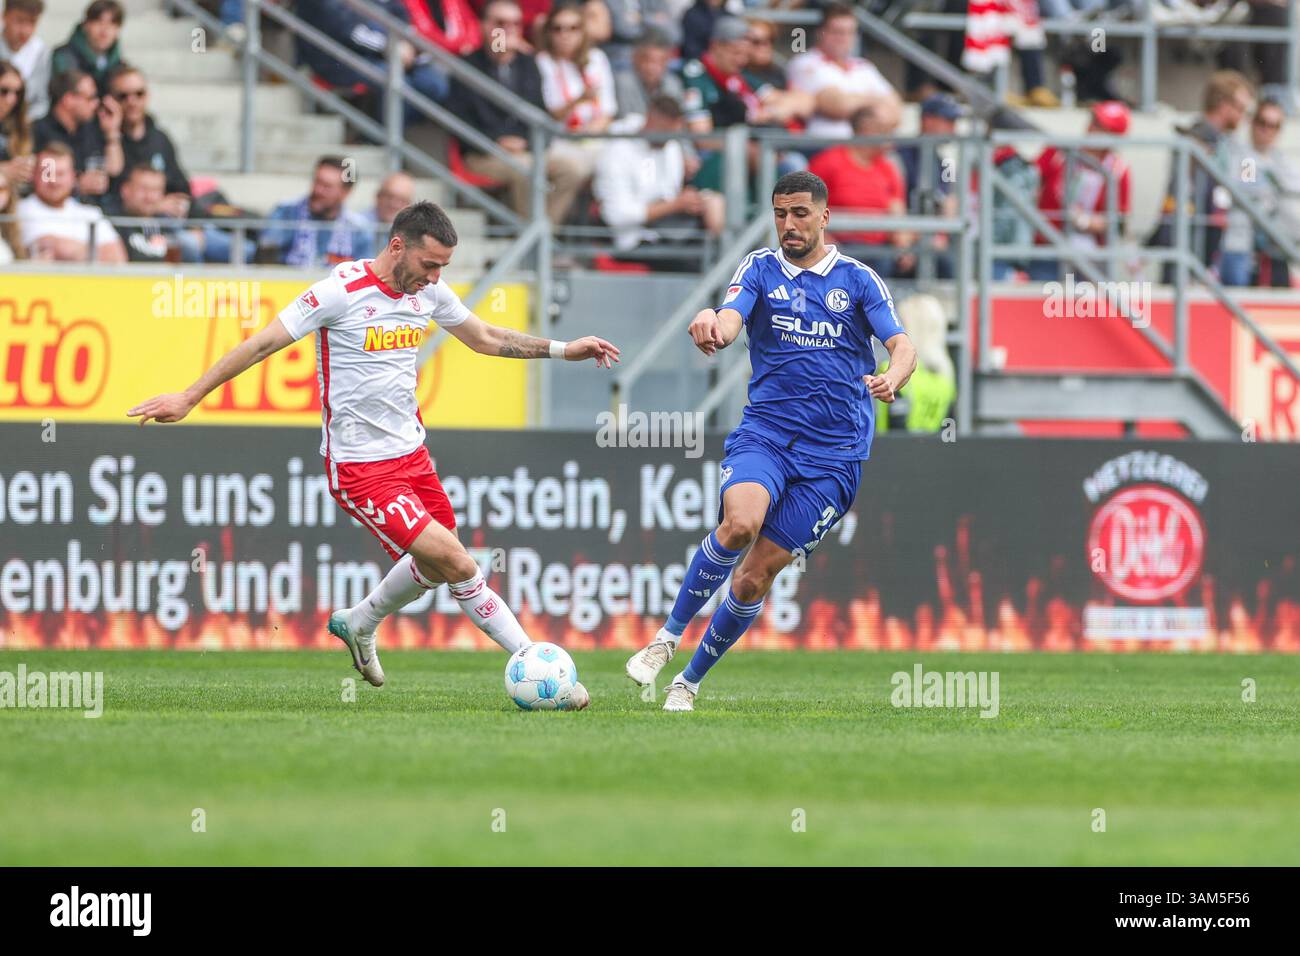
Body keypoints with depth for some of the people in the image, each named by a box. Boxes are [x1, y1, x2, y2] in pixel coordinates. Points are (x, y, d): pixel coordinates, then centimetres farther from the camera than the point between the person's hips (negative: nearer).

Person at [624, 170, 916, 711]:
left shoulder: (858, 280, 7)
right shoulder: (761, 269, 7)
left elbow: (902, 347, -2)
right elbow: (730, 318, -13)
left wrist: (892, 379, -27)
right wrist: (713, 327, -39)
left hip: (833, 454, 0)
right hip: (763, 434, 0)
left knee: (757, 575, -5)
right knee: (740, 523, -30)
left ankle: (690, 680, 13)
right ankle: (667, 637, -13)